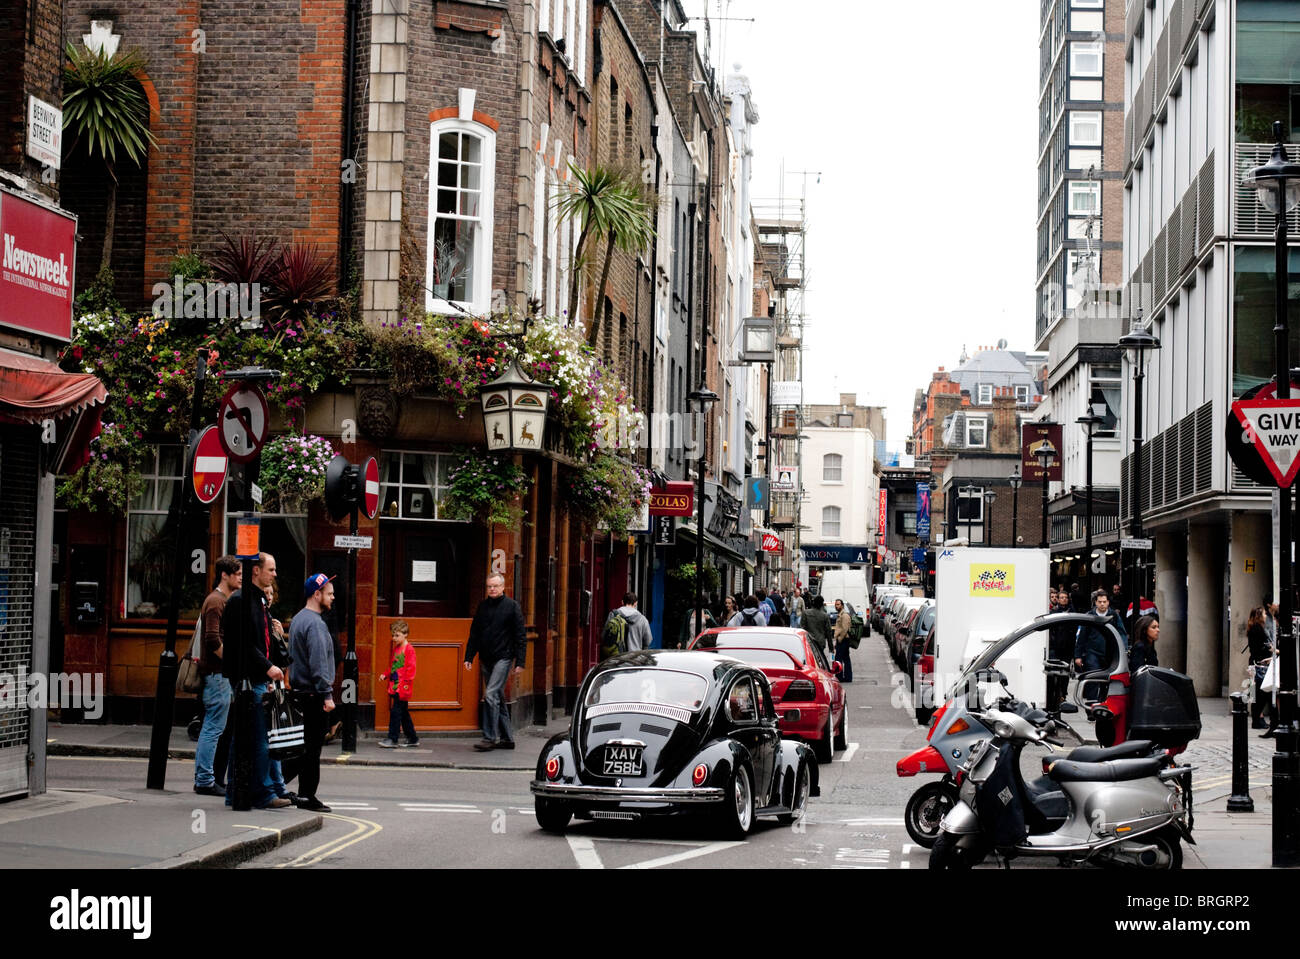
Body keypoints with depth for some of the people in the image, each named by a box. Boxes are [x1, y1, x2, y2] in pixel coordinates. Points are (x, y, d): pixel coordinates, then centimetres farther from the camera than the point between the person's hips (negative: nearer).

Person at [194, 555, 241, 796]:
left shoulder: (228, 600, 20)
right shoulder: (215, 601, -11)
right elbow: (213, 640, -21)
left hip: (227, 674, 10)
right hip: (218, 674, -10)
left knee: (225, 729, 12)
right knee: (214, 728, -7)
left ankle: (216, 778, 17)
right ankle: (205, 781, -3)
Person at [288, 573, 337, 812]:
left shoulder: (297, 620, 16)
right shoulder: (315, 623, -15)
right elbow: (318, 662, -20)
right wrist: (327, 694, -20)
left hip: (299, 691, 10)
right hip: (314, 693, -10)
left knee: (304, 745, 13)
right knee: (313, 747, -6)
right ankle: (307, 796, -5)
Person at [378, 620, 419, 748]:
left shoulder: (409, 649, -10)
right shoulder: (396, 648, 15)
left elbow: (411, 668, -13)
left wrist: (406, 683, -17)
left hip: (403, 688, -9)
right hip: (394, 686, 9)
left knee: (396, 711, -11)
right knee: (403, 713, 13)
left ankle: (392, 740, -10)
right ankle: (412, 739, 20)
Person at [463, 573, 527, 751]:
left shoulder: (512, 606, -3)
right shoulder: (482, 606, 12)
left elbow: (519, 636, -5)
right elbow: (474, 634, 16)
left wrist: (520, 662, -10)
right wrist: (469, 657, 9)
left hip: (503, 658, -6)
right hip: (486, 660, 6)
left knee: (491, 695, -16)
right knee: (498, 698, 10)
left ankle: (489, 737, -13)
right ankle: (507, 738, 17)